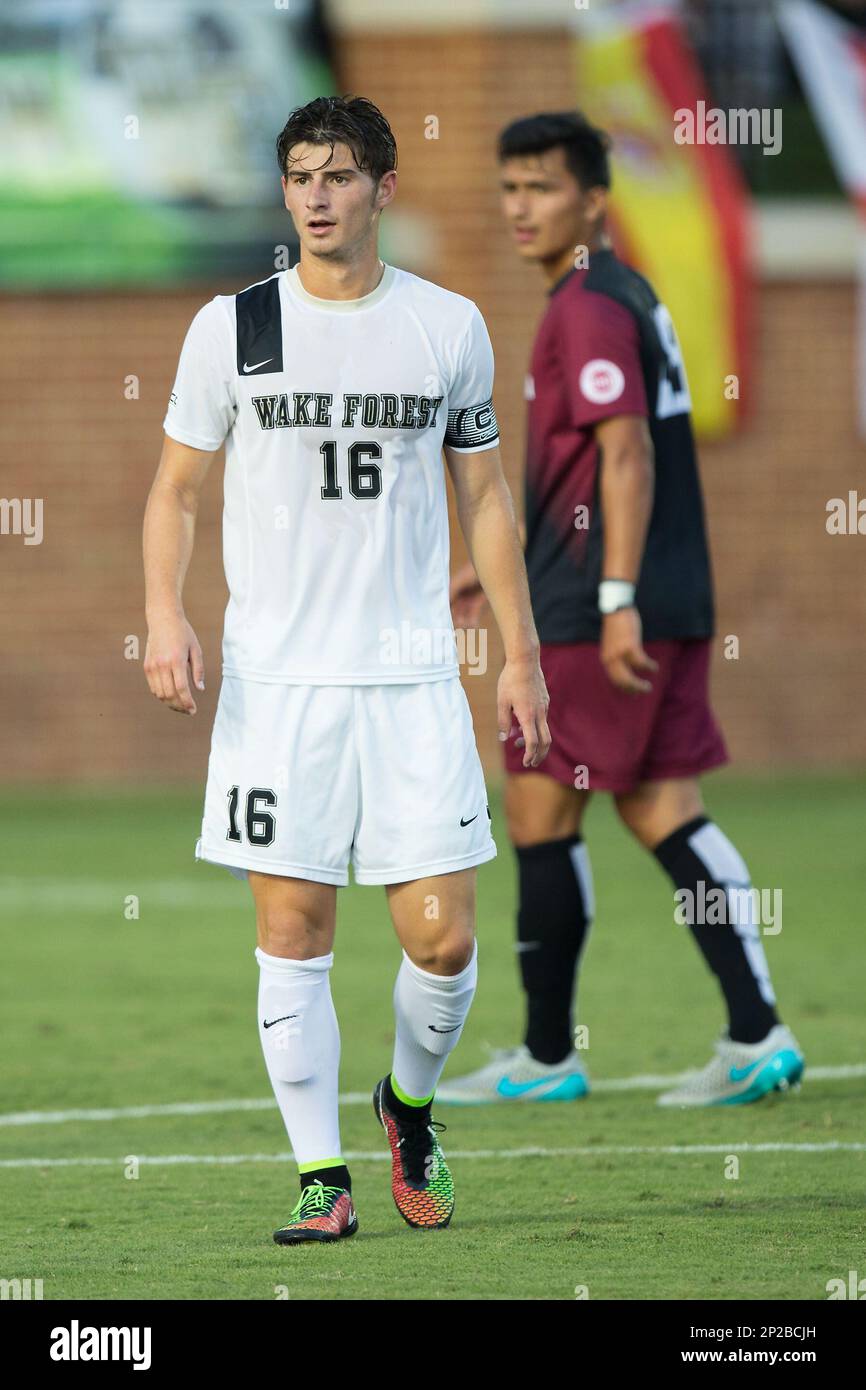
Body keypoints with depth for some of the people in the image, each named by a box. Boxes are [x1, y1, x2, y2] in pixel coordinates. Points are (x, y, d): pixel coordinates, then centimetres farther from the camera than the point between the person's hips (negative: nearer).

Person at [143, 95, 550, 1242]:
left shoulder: (448, 326, 6)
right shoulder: (232, 327, 3)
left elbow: (484, 496, 14)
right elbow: (176, 489, 9)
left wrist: (522, 656, 11)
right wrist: (166, 615, -7)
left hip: (413, 675, 1)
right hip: (275, 677, -1)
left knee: (443, 937, -4)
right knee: (293, 936, -4)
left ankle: (411, 1103, 25)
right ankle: (323, 1179, 5)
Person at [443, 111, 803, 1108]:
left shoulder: (588, 309, -13)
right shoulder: (625, 296, 18)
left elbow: (627, 454, -21)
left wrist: (617, 600, -25)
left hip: (594, 613, -9)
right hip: (672, 604, 9)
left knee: (540, 814, 1)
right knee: (660, 809, 7)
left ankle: (546, 1056, 8)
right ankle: (756, 1035, 0)